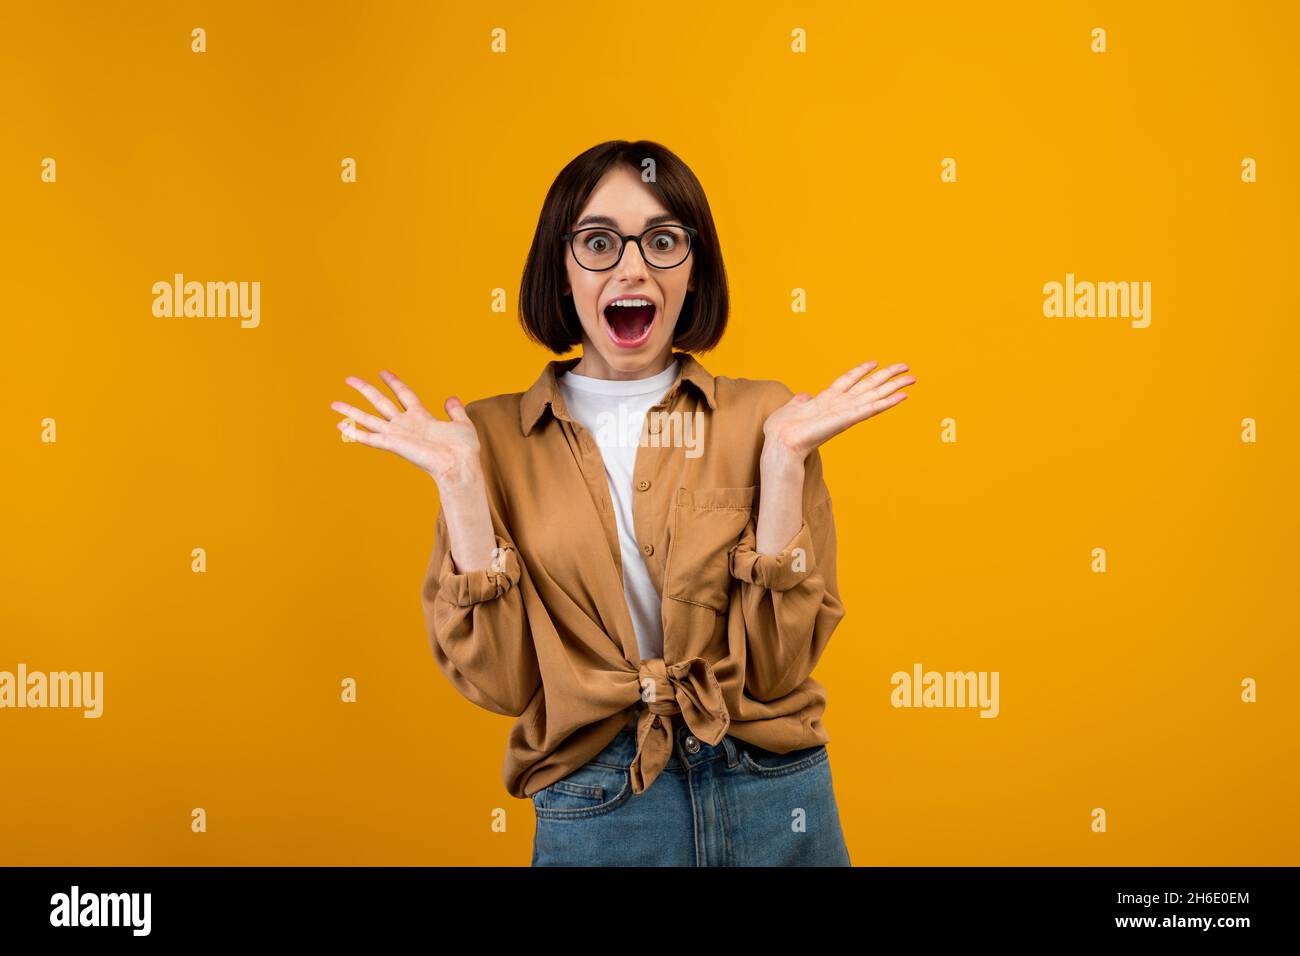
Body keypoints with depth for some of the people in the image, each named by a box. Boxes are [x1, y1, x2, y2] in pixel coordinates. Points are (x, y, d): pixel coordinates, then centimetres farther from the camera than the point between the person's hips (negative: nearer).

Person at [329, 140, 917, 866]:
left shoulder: (761, 418, -5)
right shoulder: (496, 436, -3)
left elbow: (777, 666, -11)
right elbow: (498, 680, -9)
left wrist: (783, 458, -17)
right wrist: (460, 480, -15)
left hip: (774, 805, 0)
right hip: (593, 814, 0)